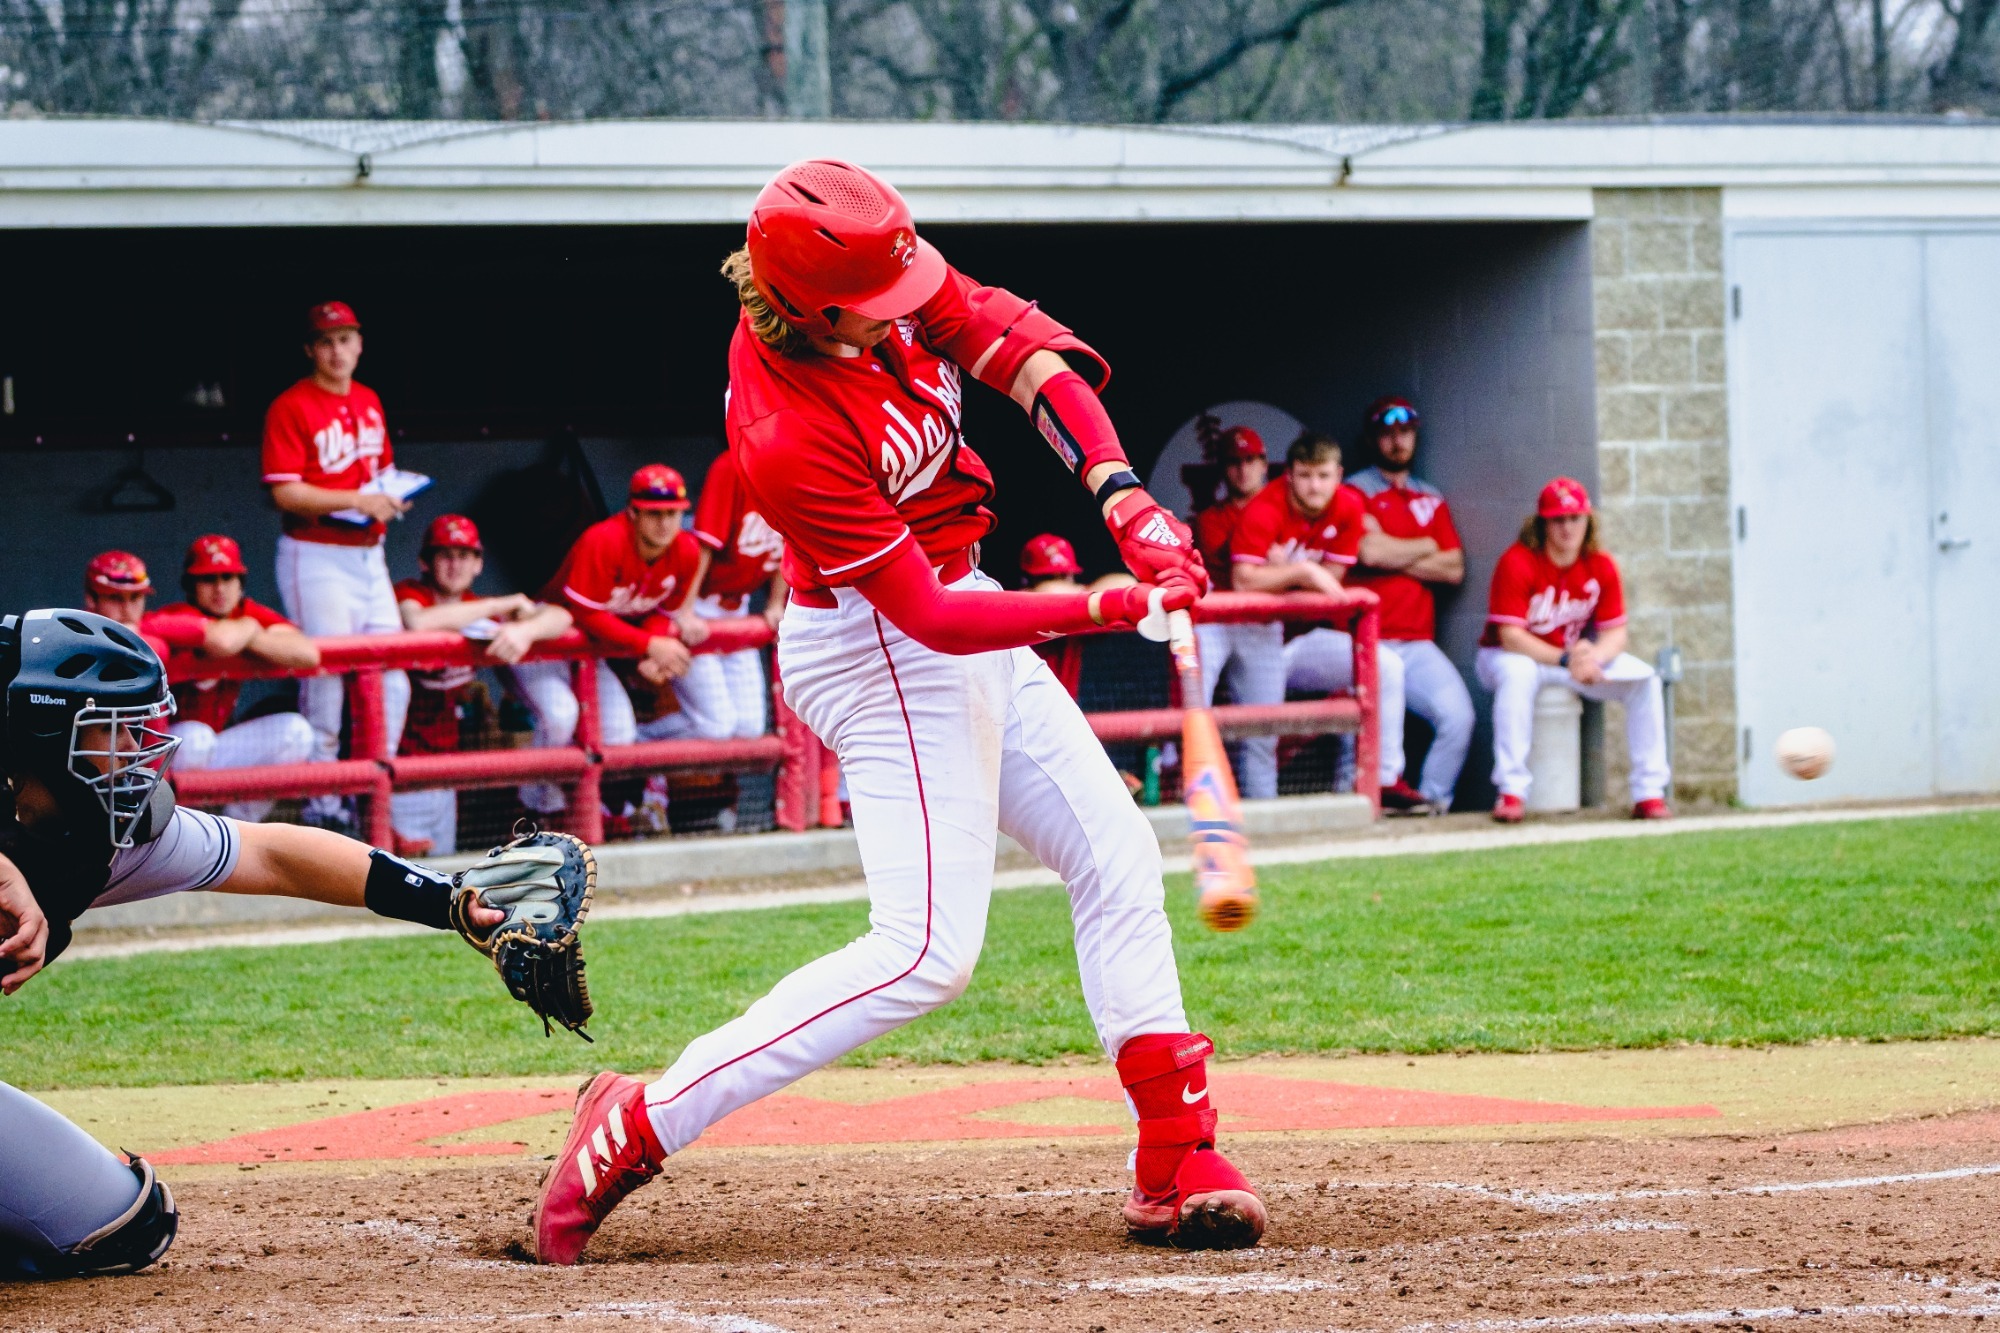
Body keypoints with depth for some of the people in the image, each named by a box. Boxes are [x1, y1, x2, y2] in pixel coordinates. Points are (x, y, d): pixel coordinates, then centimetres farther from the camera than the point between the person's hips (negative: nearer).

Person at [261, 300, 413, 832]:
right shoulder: (291, 408, -10)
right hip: (316, 557, -7)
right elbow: (284, 492, -16)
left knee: (392, 681, 6)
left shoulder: (369, 402, 13)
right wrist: (358, 501, -22)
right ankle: (322, 804, 2)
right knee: (325, 677, -6)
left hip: (369, 555, 7)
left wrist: (392, 496, 5)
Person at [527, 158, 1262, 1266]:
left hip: (955, 608, 9)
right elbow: (929, 618, -28)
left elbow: (1027, 352, -9)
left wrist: (1122, 497, -23)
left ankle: (1178, 1163, 13)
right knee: (928, 950, -16)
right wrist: (1103, 607, -32)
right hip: (887, 655, -9)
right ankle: (637, 1128, -14)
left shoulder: (886, 284, -11)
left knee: (1115, 857, 10)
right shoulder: (786, 439, -32)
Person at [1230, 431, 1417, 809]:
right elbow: (1243, 581, -33)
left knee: (1387, 667, -6)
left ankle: (1386, 781, -4)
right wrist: (1303, 571, -31)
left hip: (1304, 641, 6)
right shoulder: (1264, 511, -20)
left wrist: (1283, 572, -18)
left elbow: (1331, 580, -3)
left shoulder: (1348, 506, -3)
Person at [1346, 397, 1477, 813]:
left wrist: (1394, 557, -1)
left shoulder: (1432, 500, 22)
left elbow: (1454, 570, 10)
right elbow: (1369, 551, -12)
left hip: (1419, 644, 5)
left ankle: (1432, 805, -9)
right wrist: (1425, 548, 5)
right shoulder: (1356, 492, 6)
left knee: (1458, 716, -17)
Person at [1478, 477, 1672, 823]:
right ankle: (1511, 791, -37)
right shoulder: (1516, 563, -21)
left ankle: (1649, 793, -11)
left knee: (1644, 679, -14)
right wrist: (1566, 660, -34)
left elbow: (1615, 633, -7)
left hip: (1576, 655, 5)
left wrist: (1593, 656, -30)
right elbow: (1510, 635, -26)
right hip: (1511, 655, -5)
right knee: (1518, 673, -40)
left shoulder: (1601, 567, -5)